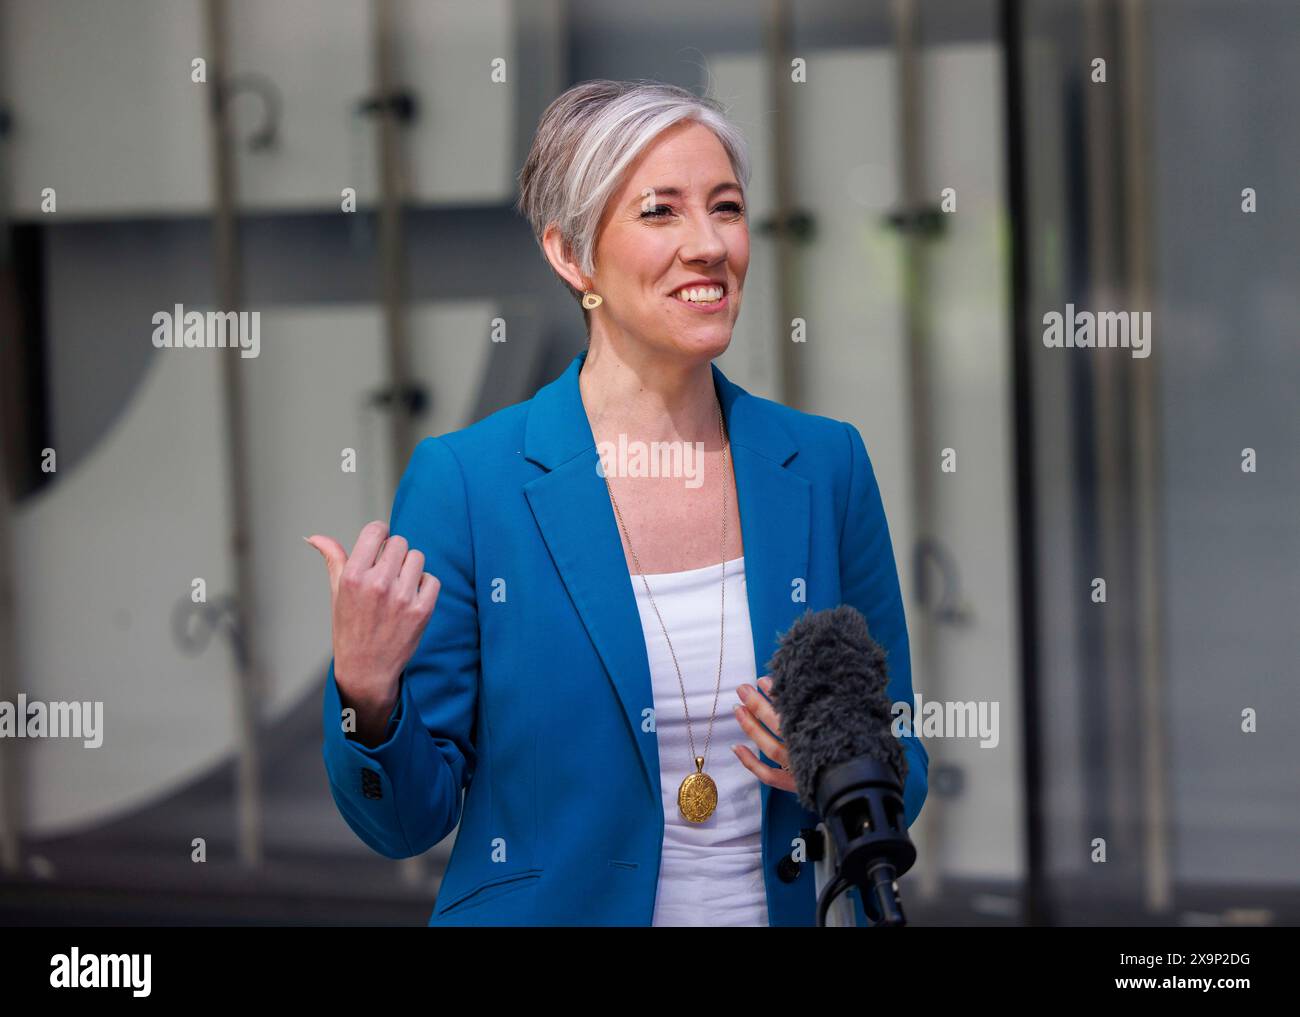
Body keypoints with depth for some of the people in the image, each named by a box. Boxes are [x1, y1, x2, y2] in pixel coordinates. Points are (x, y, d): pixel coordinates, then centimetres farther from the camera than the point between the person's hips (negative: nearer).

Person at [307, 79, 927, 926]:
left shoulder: (826, 467, -2)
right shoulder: (463, 480, -11)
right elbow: (408, 818, -8)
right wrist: (366, 691, -25)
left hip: (774, 906, 3)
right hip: (549, 913, -2)